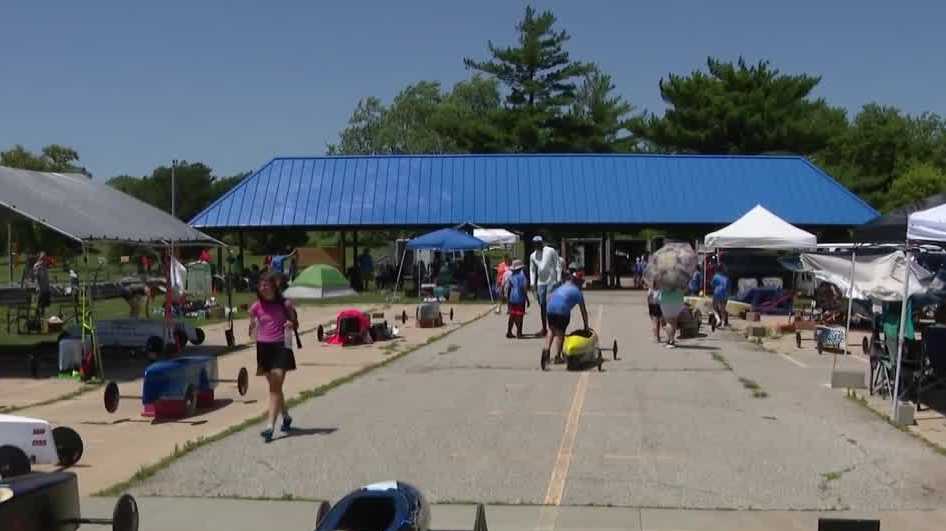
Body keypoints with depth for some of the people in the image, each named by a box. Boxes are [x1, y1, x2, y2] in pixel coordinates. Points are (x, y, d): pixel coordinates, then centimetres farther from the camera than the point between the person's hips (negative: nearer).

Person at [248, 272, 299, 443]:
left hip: (281, 347, -3)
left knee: (275, 387, -11)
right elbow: (252, 329, 14)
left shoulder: (285, 304, 0)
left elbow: (295, 324, 9)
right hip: (264, 347, 3)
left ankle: (270, 426, -14)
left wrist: (291, 324, -13)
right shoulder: (256, 307, 5)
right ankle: (286, 416, 36)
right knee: (274, 387, 14)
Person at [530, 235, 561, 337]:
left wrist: (558, 280, -7)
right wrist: (532, 283, 5)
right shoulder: (533, 256, 11)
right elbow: (532, 270, 15)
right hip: (540, 283, 5)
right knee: (542, 306, 9)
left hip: (551, 282, -5)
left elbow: (558, 265, -1)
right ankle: (544, 328, 18)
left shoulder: (551, 251, -1)